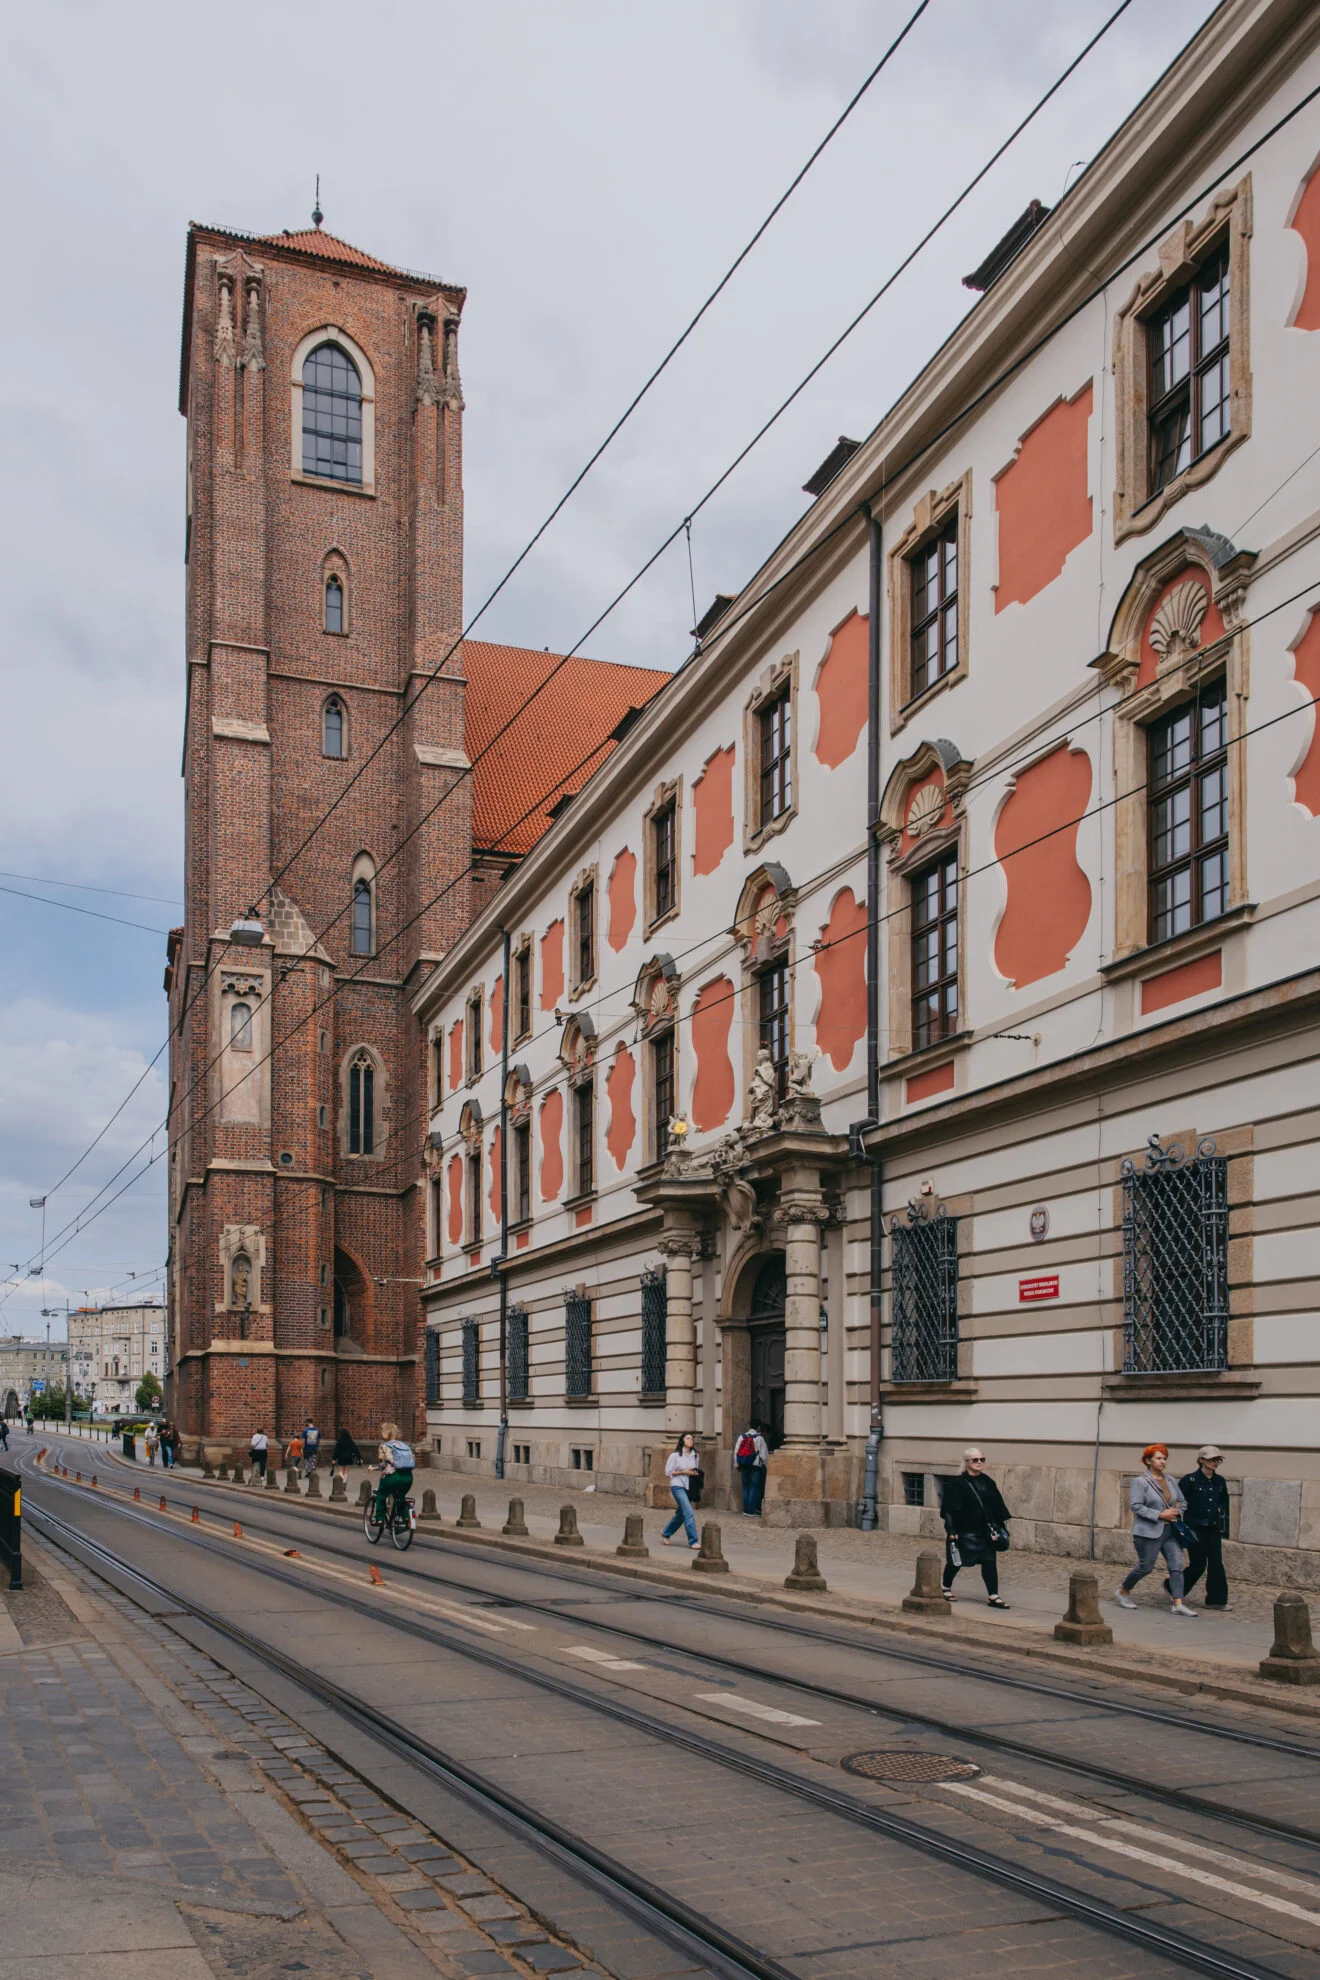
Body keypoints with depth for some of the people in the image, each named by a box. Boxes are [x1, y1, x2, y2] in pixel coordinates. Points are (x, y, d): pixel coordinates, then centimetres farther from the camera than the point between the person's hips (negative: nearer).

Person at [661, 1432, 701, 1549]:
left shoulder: (695, 1456, 10)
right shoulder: (675, 1455, -5)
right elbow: (668, 1472, -5)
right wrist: (683, 1472, -14)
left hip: (689, 1487, 6)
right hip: (678, 1486, -6)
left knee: (681, 1514, 14)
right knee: (689, 1513, -16)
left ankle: (666, 1534, 35)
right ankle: (693, 1541, -13)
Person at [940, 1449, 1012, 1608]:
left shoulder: (988, 1483, 7)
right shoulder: (957, 1483, -10)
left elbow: (998, 1506, 13)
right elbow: (949, 1509, -10)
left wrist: (1000, 1526, 9)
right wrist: (951, 1530, -15)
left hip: (985, 1532, 4)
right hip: (964, 1531, -4)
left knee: (989, 1562, -2)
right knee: (956, 1562, 9)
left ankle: (993, 1596, 0)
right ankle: (946, 1588, 30)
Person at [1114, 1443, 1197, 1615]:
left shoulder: (1170, 1481, 12)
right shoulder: (1140, 1482, -8)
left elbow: (1183, 1502, 20)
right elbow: (1137, 1506, -16)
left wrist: (1177, 1512, -2)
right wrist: (1160, 1515, -20)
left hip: (1170, 1531, 6)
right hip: (1148, 1532, -6)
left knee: (1177, 1566, -5)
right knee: (1145, 1567, 1)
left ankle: (1178, 1604, -4)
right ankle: (1122, 1591, 23)